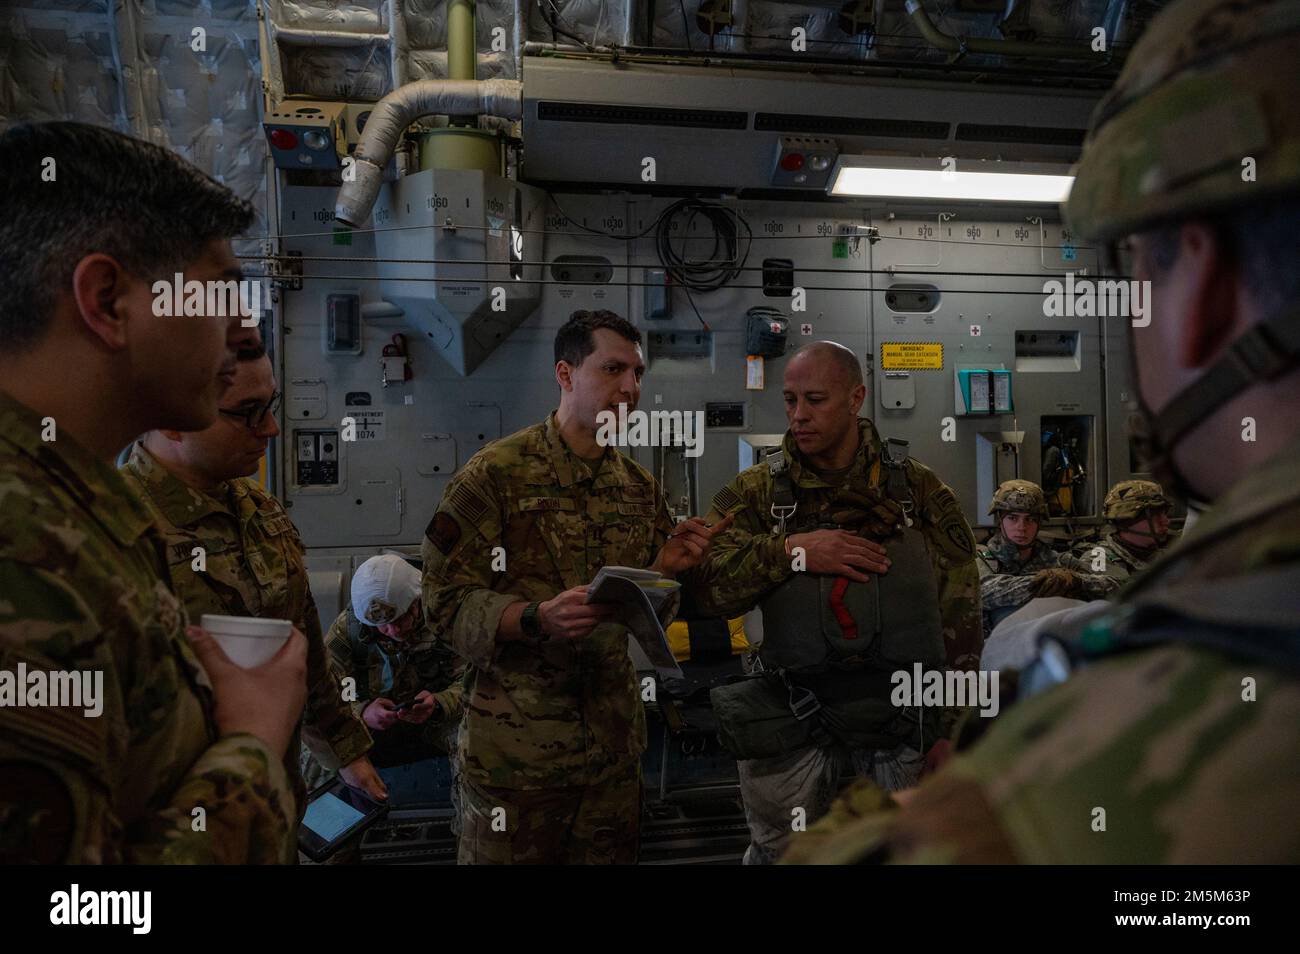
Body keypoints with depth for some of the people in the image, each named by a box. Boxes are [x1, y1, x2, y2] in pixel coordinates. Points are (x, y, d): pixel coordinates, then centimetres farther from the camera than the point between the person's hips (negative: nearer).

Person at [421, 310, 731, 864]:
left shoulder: (640, 487, 8)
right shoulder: (495, 474, -10)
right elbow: (447, 603, -13)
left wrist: (665, 569, -6)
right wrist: (538, 618, -28)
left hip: (615, 747, 5)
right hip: (515, 750, -5)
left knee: (610, 856, 18)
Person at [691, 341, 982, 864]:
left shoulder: (920, 489, 1)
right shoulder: (756, 493, 0)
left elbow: (958, 618, 3)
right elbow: (702, 585, -11)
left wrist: (952, 730, 2)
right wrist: (791, 550, -21)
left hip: (904, 716, 1)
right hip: (795, 722, 0)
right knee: (780, 853, 13)